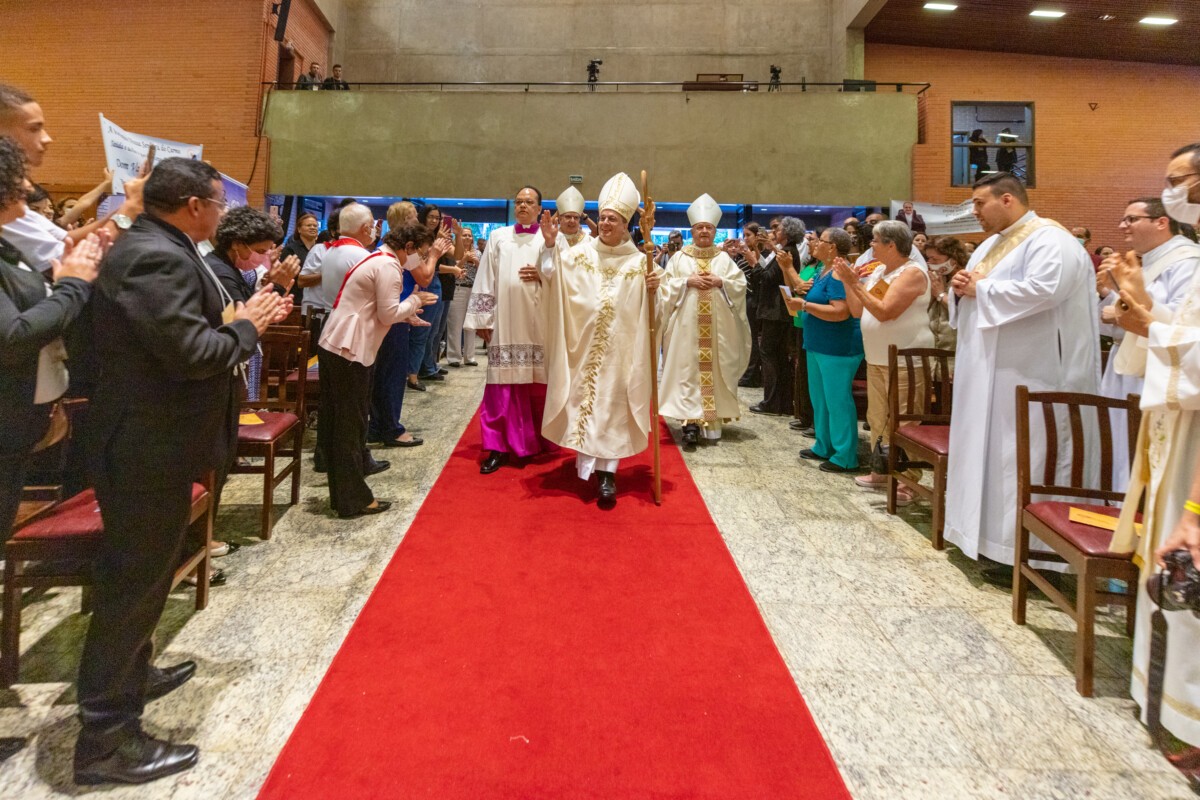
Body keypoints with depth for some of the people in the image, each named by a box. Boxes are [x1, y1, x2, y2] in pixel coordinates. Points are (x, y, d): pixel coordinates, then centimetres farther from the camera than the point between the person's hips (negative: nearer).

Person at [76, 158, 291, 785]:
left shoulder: (146, 248, 11)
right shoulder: (158, 258, -22)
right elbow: (191, 353, -28)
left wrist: (240, 318, 4)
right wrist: (245, 326, -13)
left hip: (145, 441, 11)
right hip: (149, 449, -11)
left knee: (139, 575, 25)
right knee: (133, 584, 0)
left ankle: (129, 675, 44)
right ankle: (106, 738, 15)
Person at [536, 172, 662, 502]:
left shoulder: (638, 262, 1)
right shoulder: (581, 253, 4)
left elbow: (647, 309, -1)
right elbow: (552, 276, -8)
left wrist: (653, 290, -21)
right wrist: (550, 245, -20)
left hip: (619, 346, -1)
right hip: (583, 343, 2)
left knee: (611, 403, 0)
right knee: (583, 400, 7)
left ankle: (606, 471, 3)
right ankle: (588, 464, 22)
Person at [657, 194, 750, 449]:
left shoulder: (724, 259, 9)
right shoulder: (679, 258, 6)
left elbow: (740, 285, 4)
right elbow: (666, 286, 1)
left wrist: (720, 282, -11)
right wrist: (688, 281, -13)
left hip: (717, 327, 2)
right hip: (687, 325, -1)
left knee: (713, 369, 4)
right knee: (687, 370, -7)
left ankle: (711, 420, 14)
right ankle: (690, 424, -9)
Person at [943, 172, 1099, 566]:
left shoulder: (1049, 239, -11)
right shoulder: (993, 243, 18)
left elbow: (1042, 290, -27)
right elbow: (975, 290, 22)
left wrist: (981, 289, -17)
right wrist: (962, 287, -2)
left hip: (1025, 372, -9)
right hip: (987, 367, 10)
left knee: (1019, 453, -4)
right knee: (984, 447, 12)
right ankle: (983, 527, 22)